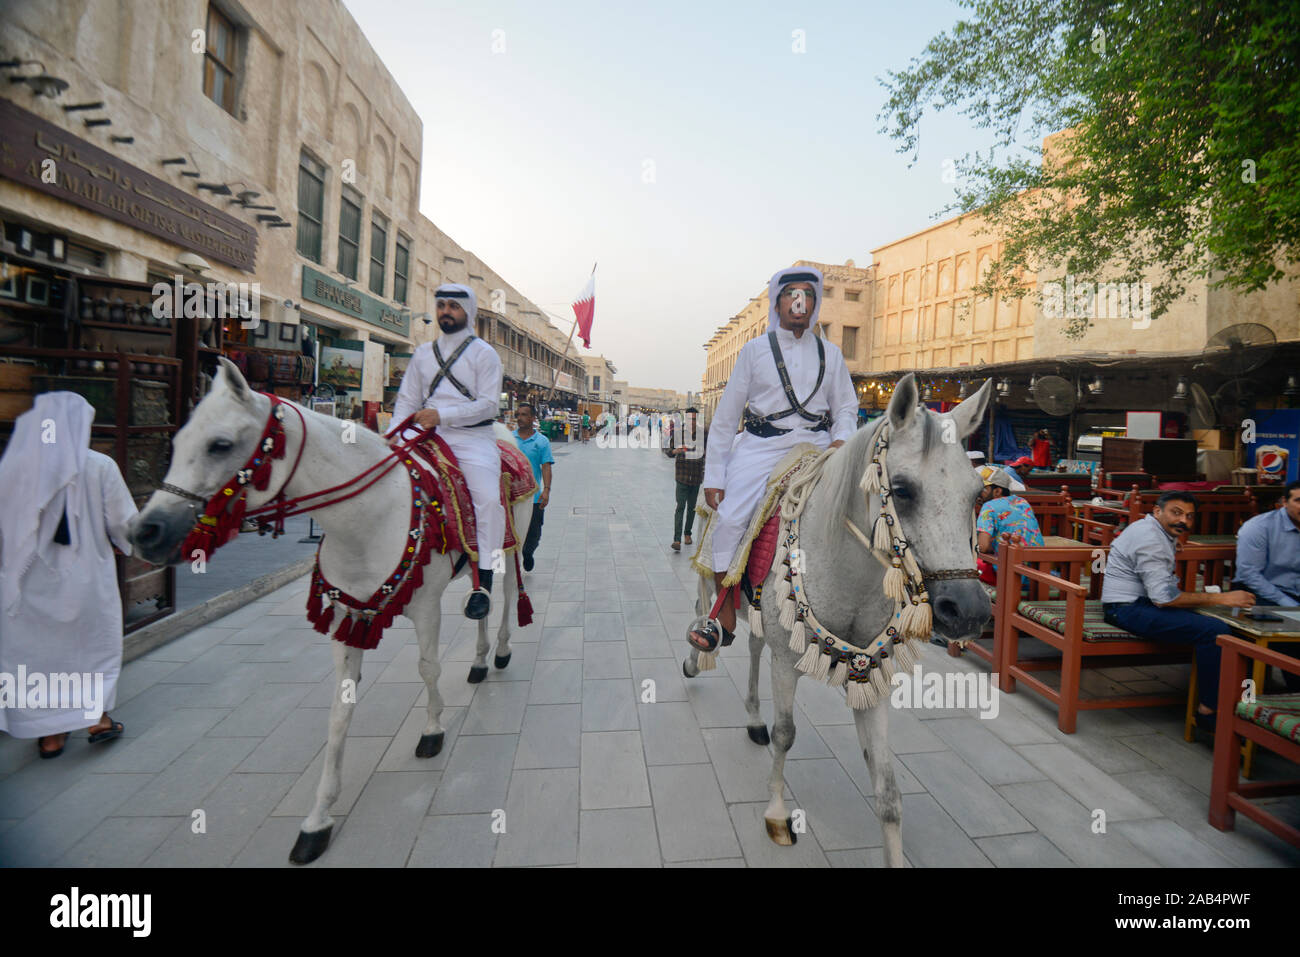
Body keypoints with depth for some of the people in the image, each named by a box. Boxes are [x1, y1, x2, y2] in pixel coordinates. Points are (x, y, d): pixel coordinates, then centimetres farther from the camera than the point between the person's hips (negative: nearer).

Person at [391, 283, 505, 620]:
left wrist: (442, 415, -18)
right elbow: (407, 400, 16)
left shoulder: (484, 353, 5)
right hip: (428, 437, 5)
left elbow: (487, 404, -6)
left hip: (472, 438, -5)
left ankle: (483, 582, -22)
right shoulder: (423, 353, 19)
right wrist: (396, 433, -4)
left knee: (488, 498, -27)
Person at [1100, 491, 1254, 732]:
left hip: (1141, 603, 10)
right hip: (1127, 608, -10)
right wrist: (1220, 598, -16)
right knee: (1214, 630, -21)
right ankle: (1208, 710, -12)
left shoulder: (1164, 534, 17)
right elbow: (1164, 597, -21)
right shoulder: (1149, 538, -17)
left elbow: (1166, 587, 18)